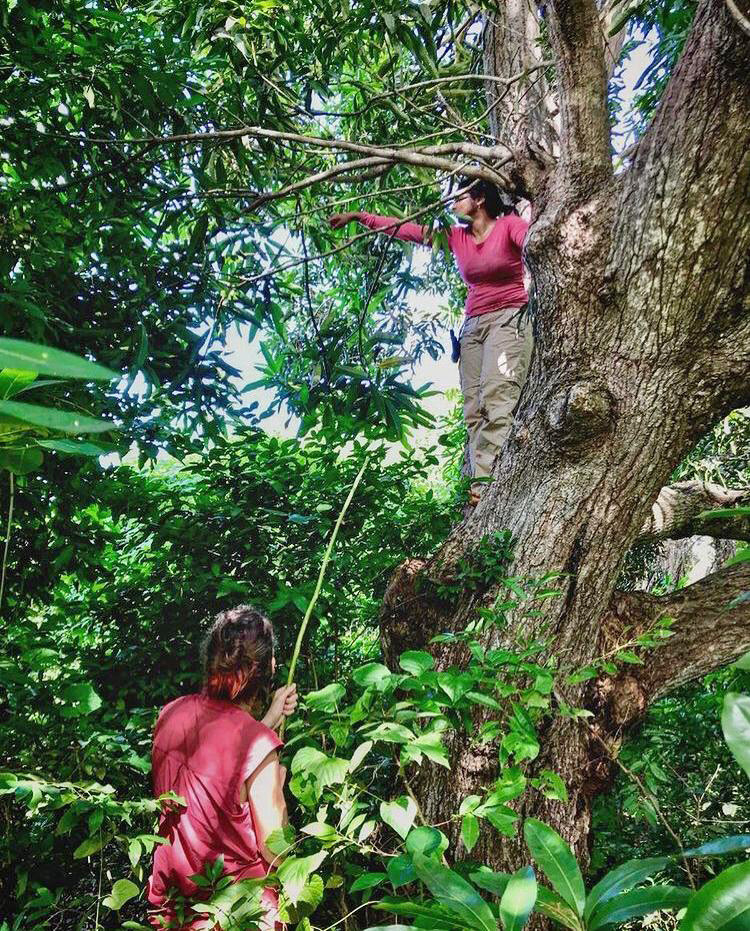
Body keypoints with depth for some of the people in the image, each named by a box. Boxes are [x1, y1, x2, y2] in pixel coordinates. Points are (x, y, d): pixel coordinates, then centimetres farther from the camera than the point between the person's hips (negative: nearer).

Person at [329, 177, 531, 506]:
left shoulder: (509, 225, 2)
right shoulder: (456, 236, 17)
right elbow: (407, 229, 18)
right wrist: (358, 216, 17)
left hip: (509, 319, -6)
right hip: (473, 325, 6)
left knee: (497, 398, -24)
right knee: (474, 409, -9)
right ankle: (482, 486, -17)